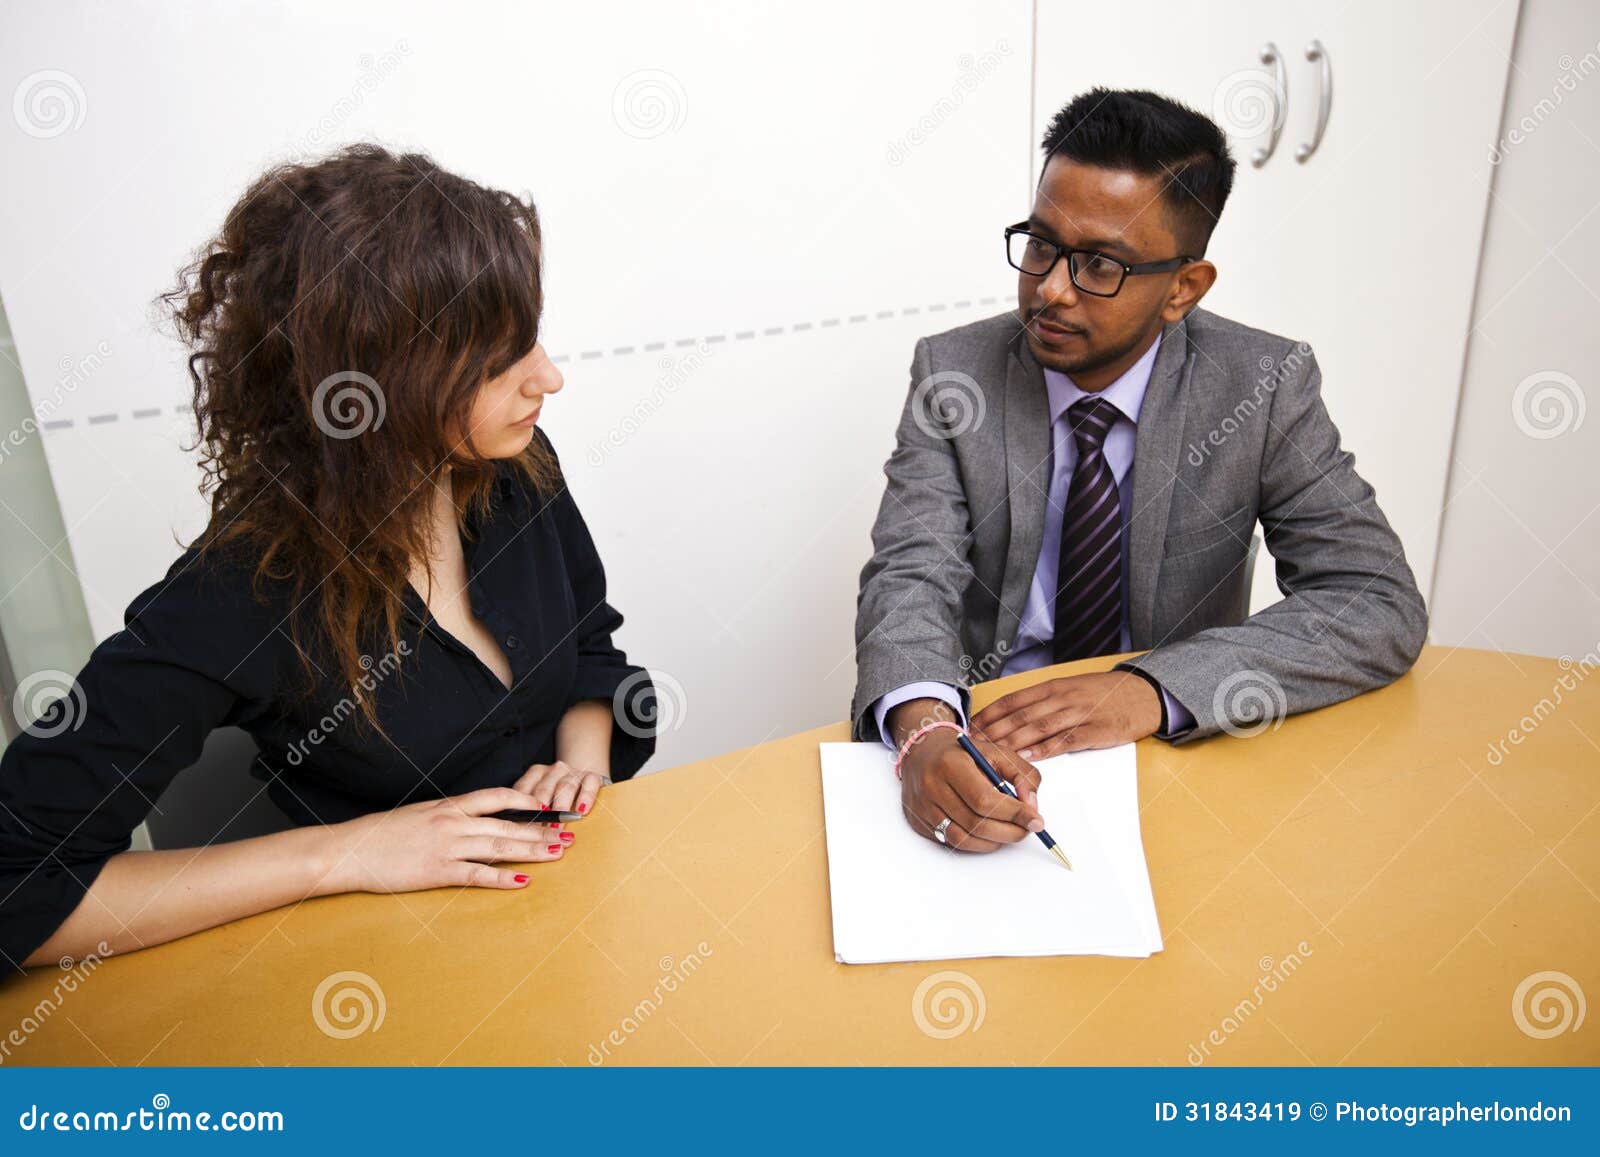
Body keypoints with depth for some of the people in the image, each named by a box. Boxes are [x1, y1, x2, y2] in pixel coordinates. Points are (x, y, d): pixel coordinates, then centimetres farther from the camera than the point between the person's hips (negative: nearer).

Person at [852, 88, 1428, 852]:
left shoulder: (1263, 386, -6)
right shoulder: (953, 372, -5)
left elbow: (1380, 605, -11)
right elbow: (912, 571, -14)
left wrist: (1152, 688, -26)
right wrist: (924, 727, -36)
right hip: (987, 751, 0)